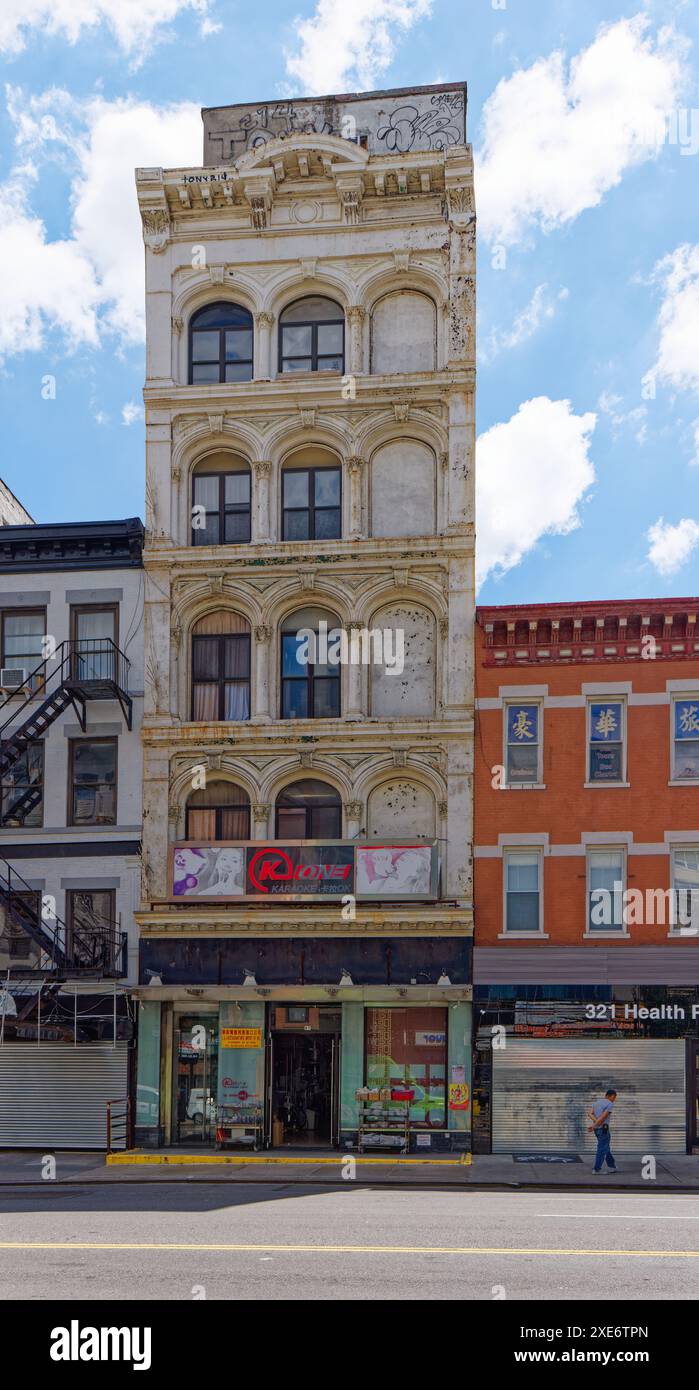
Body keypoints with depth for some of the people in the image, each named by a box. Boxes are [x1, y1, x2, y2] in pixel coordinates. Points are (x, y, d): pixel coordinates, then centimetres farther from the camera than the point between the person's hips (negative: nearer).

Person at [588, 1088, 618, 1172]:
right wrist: (593, 1126, -16)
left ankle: (612, 1167, 22)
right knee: (602, 1149, -3)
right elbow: (603, 1117, -18)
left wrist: (596, 1122, -13)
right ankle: (596, 1169, -3)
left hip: (597, 1129, 8)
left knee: (606, 1147, 18)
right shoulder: (610, 1105, -9)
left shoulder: (597, 1103, 16)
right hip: (603, 1128, -8)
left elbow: (591, 1114, 2)